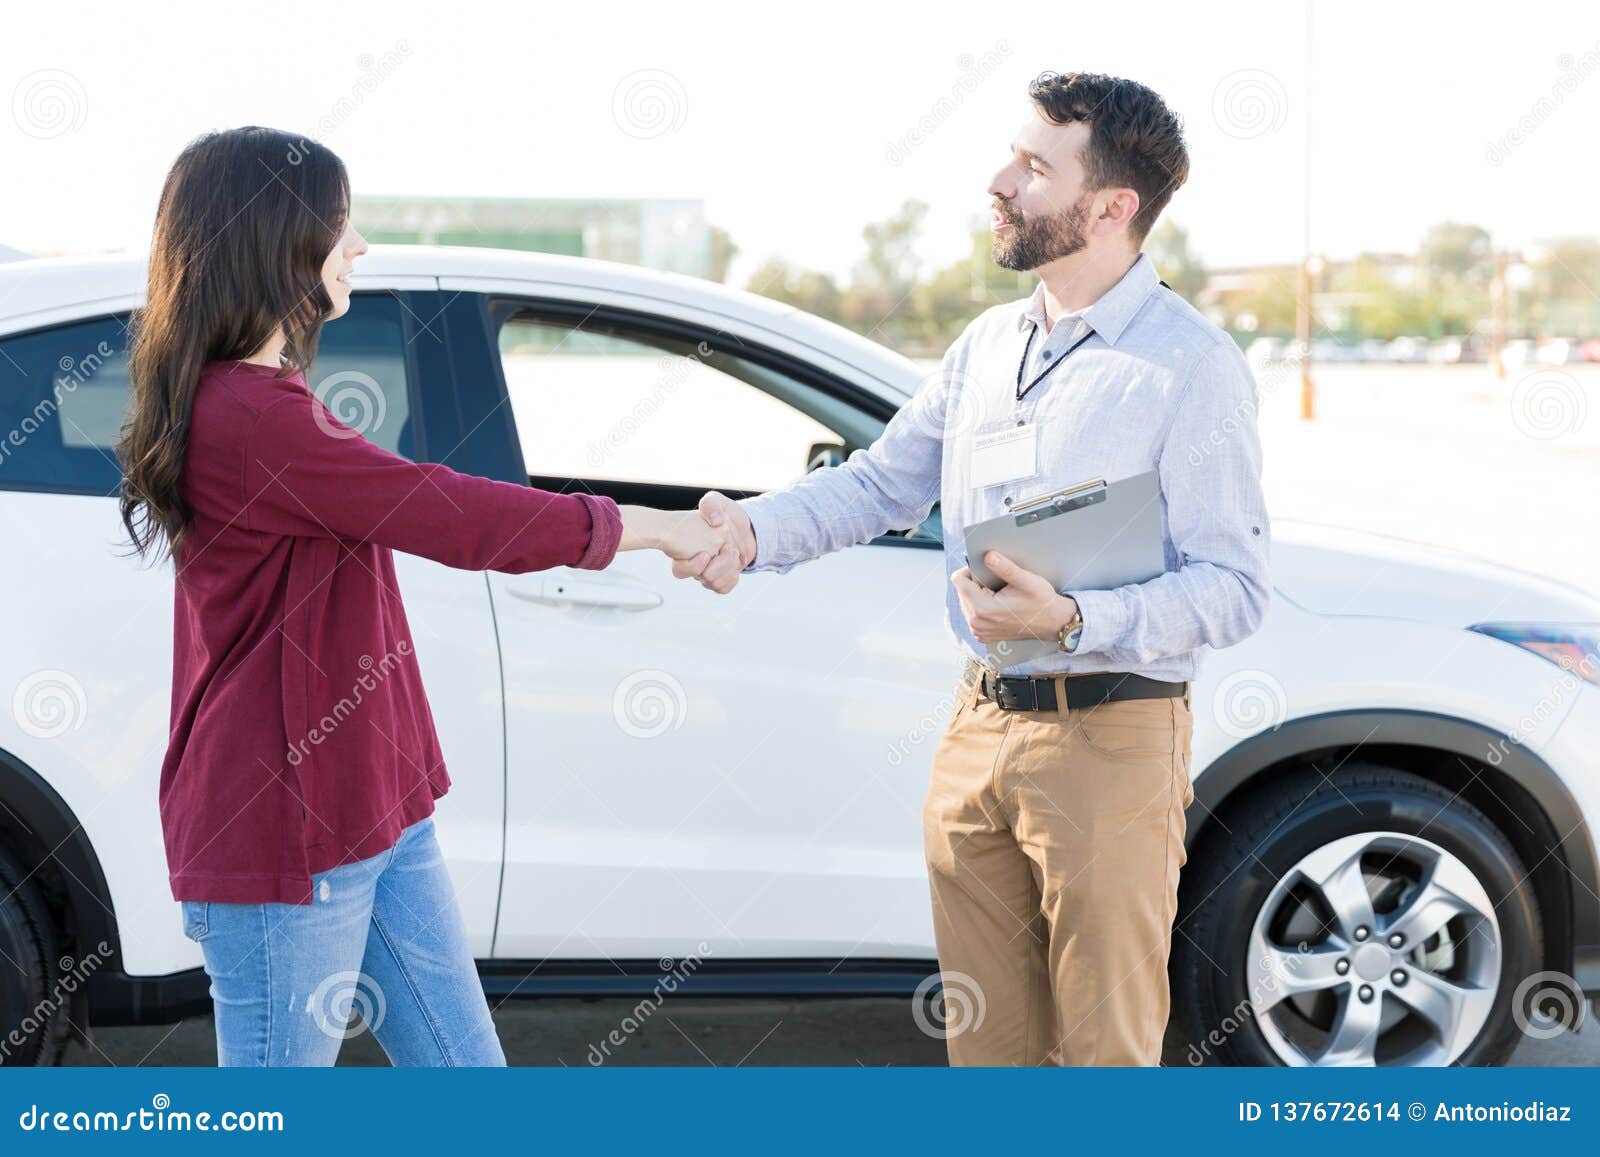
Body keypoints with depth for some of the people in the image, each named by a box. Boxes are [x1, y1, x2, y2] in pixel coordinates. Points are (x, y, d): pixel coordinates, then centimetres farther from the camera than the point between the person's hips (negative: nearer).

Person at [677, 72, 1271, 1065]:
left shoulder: (1191, 365, -12)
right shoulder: (990, 342, 13)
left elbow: (1234, 589, -15)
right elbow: (880, 482, 12)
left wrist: (1072, 620, -29)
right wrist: (754, 530, -6)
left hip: (1109, 745, -7)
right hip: (979, 727, 7)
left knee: (1104, 1044, 4)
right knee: (987, 1039, 15)